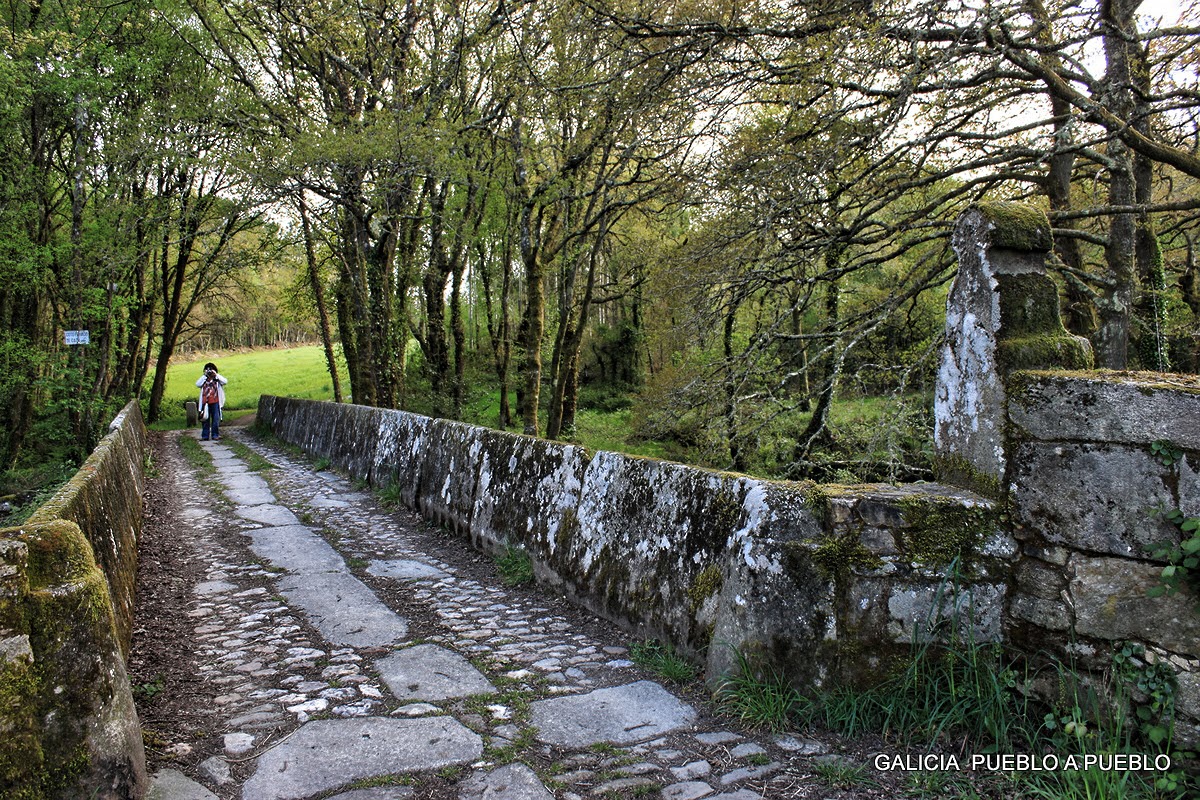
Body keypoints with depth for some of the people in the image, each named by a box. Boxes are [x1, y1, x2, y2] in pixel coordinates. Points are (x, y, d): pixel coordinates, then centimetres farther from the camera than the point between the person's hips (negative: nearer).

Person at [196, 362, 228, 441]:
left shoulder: (217, 379, 7)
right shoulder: (204, 379, 13)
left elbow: (225, 381, -12)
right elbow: (198, 384, -5)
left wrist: (216, 374, -9)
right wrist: (205, 375, -4)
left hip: (215, 402, -2)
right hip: (205, 402, 2)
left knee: (216, 419, -1)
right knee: (205, 419, 4)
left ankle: (215, 435, 6)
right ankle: (205, 436, 8)